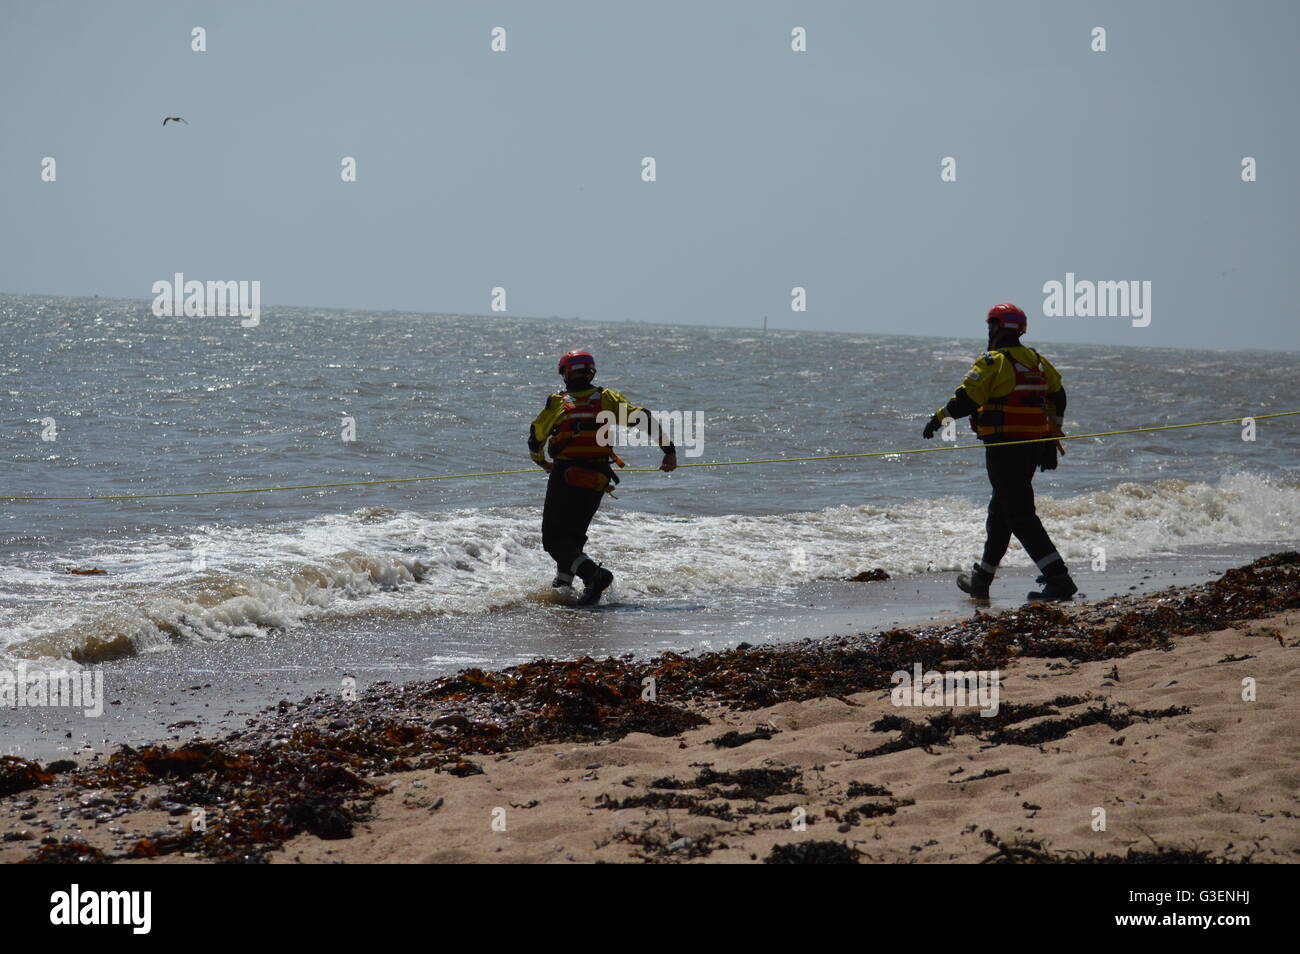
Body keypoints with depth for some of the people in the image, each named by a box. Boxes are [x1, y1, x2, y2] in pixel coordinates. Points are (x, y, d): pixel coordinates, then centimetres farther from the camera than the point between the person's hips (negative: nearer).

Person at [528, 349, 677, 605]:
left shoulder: (557, 403, 4)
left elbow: (535, 437, 16)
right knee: (574, 534, 23)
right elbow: (644, 419, -1)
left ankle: (592, 573, -22)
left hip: (565, 477, -3)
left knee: (553, 538, 0)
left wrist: (541, 462, 36)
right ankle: (562, 584, 21)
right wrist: (669, 450, 1)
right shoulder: (607, 398, 7)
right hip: (597, 479, 3)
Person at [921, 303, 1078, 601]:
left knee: (1020, 515, -9)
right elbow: (1057, 399, 20)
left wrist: (938, 419, 2)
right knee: (1000, 511, 20)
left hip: (1004, 446, -9)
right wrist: (1052, 439, 26)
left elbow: (965, 400, -14)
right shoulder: (1037, 362, 13)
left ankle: (1059, 579, -18)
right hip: (1033, 446, 9)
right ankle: (981, 579, 29)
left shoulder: (993, 363, -12)